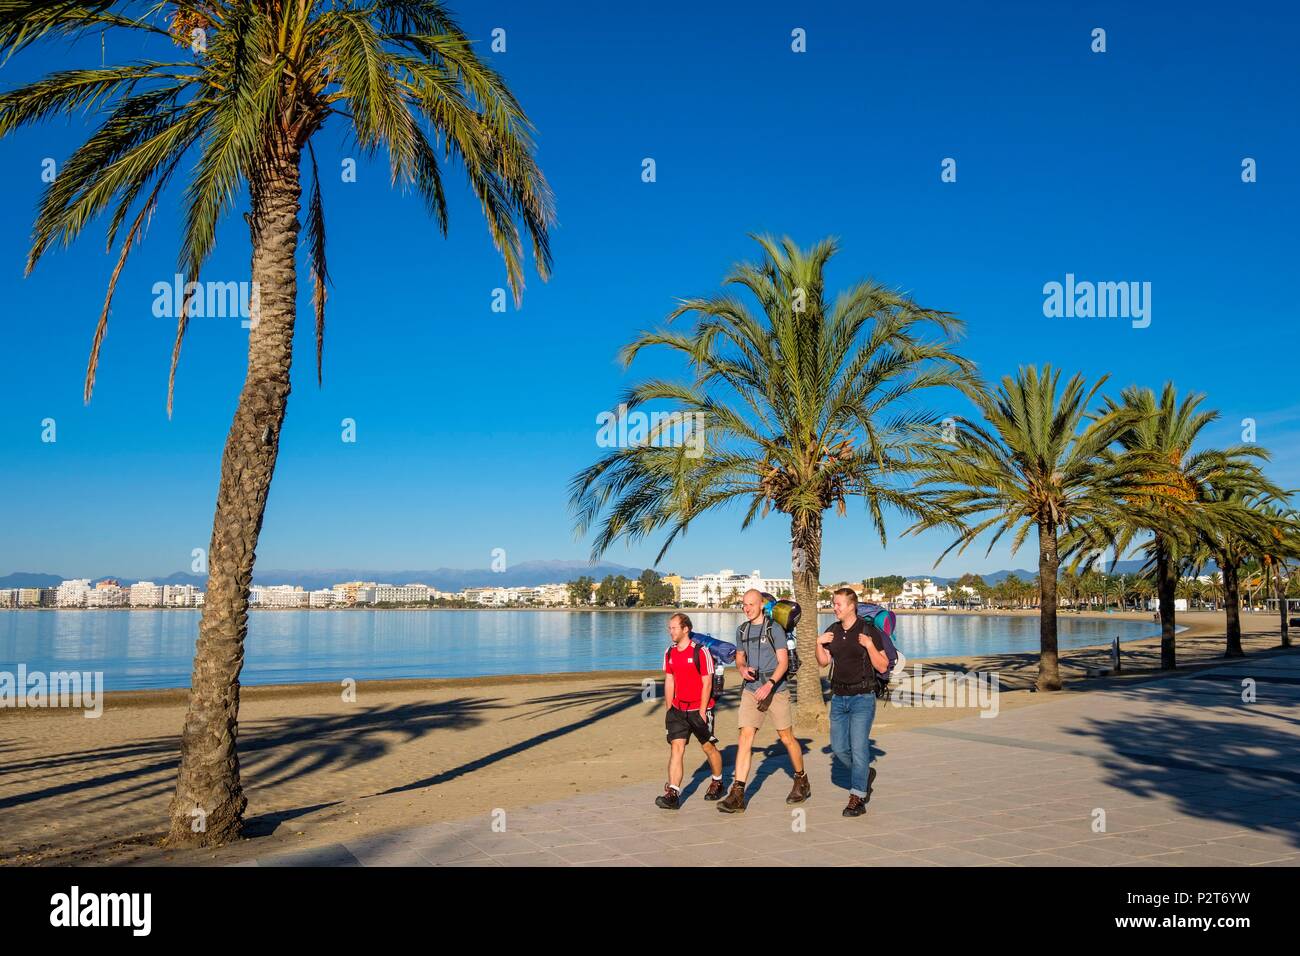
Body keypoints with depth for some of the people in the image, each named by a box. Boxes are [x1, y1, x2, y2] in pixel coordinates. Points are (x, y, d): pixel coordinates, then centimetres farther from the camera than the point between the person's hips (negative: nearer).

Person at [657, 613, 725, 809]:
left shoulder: (701, 651, -12)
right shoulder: (669, 653, 5)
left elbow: (707, 683, -12)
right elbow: (669, 682, 11)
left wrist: (702, 712, -14)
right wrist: (669, 710, 9)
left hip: (698, 709, -4)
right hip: (678, 709, 4)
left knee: (709, 747, 10)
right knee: (676, 747, -8)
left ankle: (717, 782, 34)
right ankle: (673, 794, -13)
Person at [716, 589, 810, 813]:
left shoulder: (774, 629, -7)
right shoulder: (742, 630, 10)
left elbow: (783, 662, -11)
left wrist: (770, 684, -26)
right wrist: (742, 668, -4)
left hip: (776, 689, -4)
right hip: (750, 690, 4)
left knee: (787, 738, 8)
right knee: (745, 738, -7)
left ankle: (802, 782, 30)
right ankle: (737, 795, -11)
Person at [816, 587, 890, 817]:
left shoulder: (868, 630, -9)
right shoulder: (833, 631, 7)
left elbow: (882, 667, -8)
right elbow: (824, 662, 14)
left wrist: (869, 645, -20)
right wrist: (818, 643, -1)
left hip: (862, 697, -6)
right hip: (838, 697, 6)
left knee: (858, 747, -9)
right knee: (839, 747, 8)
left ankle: (857, 799, -3)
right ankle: (866, 773, 32)